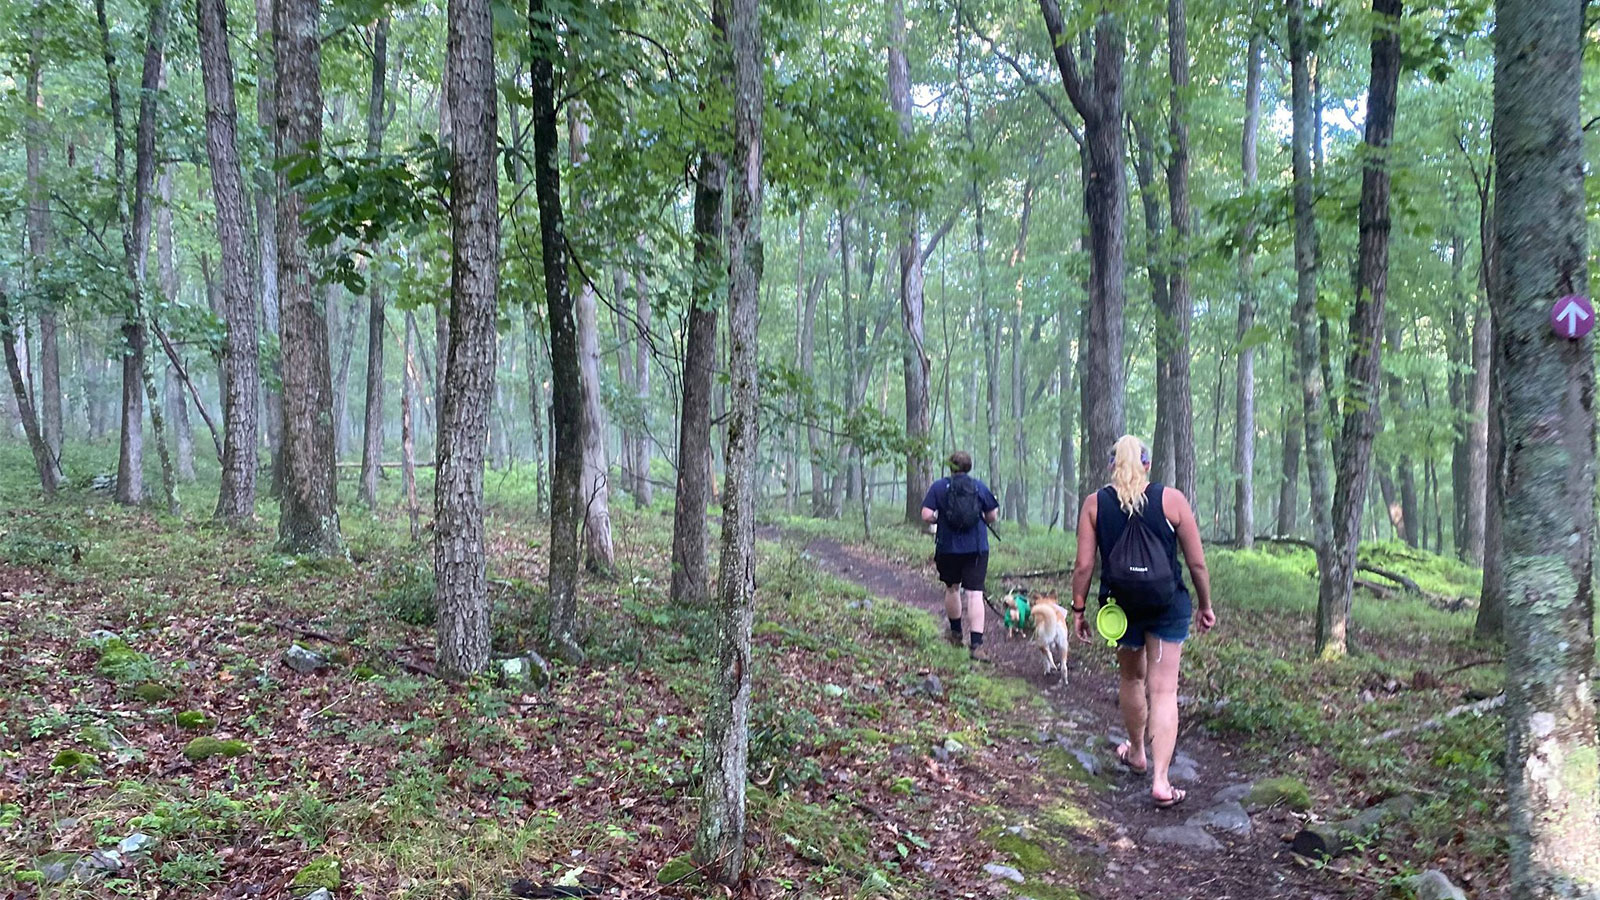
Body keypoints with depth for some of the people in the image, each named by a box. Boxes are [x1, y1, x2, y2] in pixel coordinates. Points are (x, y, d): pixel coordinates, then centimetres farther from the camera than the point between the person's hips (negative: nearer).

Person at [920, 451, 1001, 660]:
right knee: (975, 594, -5)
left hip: (948, 547, 1)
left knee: (952, 588, 21)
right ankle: (976, 644, -15)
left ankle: (956, 633, 36)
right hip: (976, 548, 0)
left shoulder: (938, 486, -2)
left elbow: (926, 516, -10)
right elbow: (992, 516, 5)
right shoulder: (980, 487, 2)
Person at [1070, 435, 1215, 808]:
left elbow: (1084, 565, -5)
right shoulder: (1172, 500, -5)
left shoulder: (1094, 504, -2)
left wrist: (1078, 608, 5)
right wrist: (1205, 605, 9)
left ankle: (1137, 754, 41)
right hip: (1168, 606, -1)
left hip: (1120, 605, 2)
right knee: (1163, 691, 2)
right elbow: (1197, 562, -3)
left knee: (1131, 678, 23)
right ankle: (1160, 781, -4)